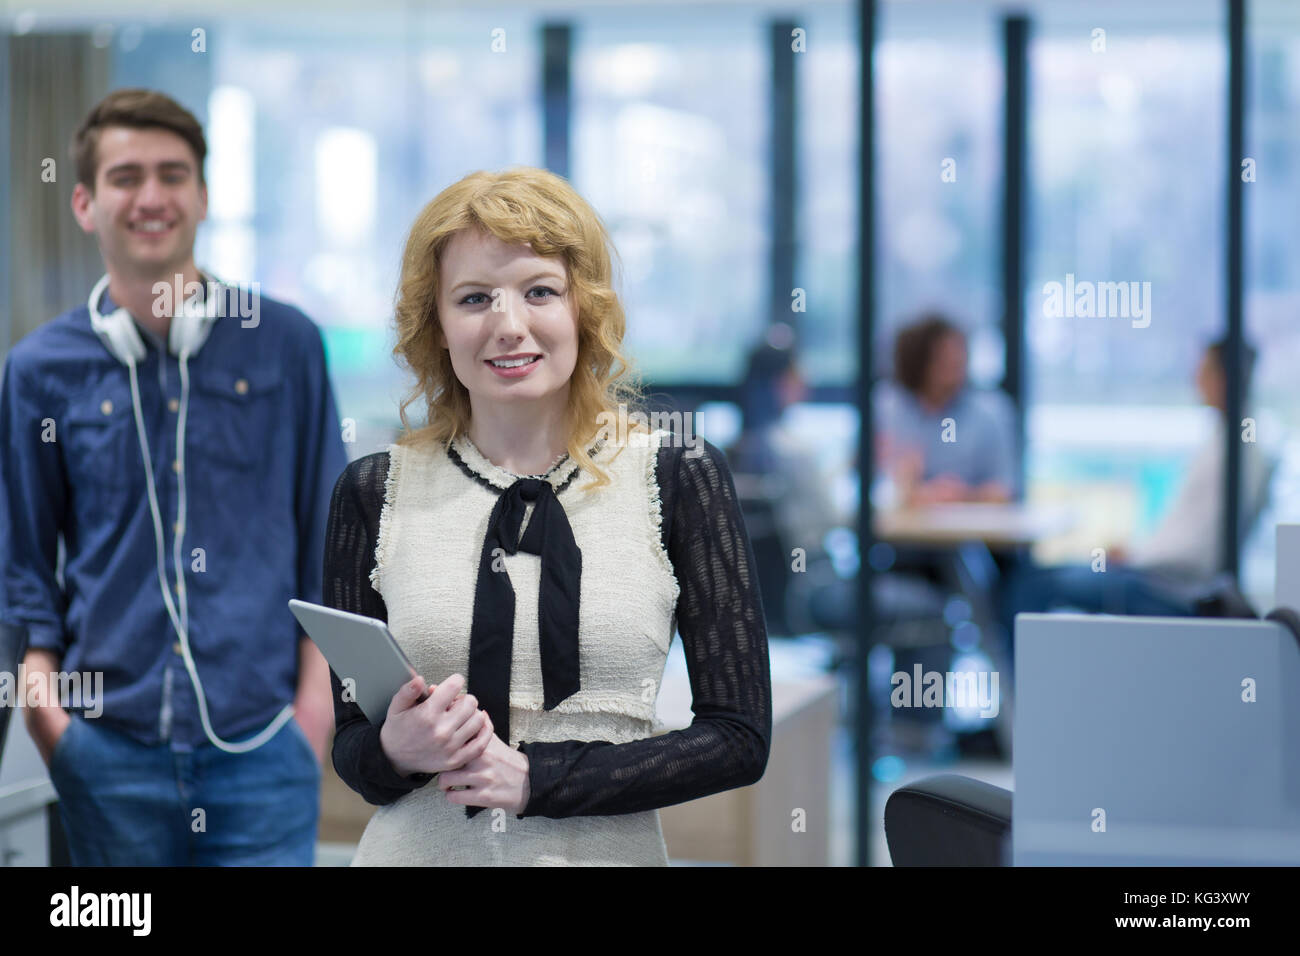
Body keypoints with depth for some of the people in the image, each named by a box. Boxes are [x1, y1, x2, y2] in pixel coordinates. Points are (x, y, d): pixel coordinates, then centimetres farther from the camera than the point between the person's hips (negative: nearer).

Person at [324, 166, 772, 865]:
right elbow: (350, 745, 4)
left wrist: (536, 777, -15)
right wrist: (396, 752, -18)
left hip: (609, 849, 0)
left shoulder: (679, 479, -4)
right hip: (419, 848, 1)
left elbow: (740, 738, -7)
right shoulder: (375, 491, -2)